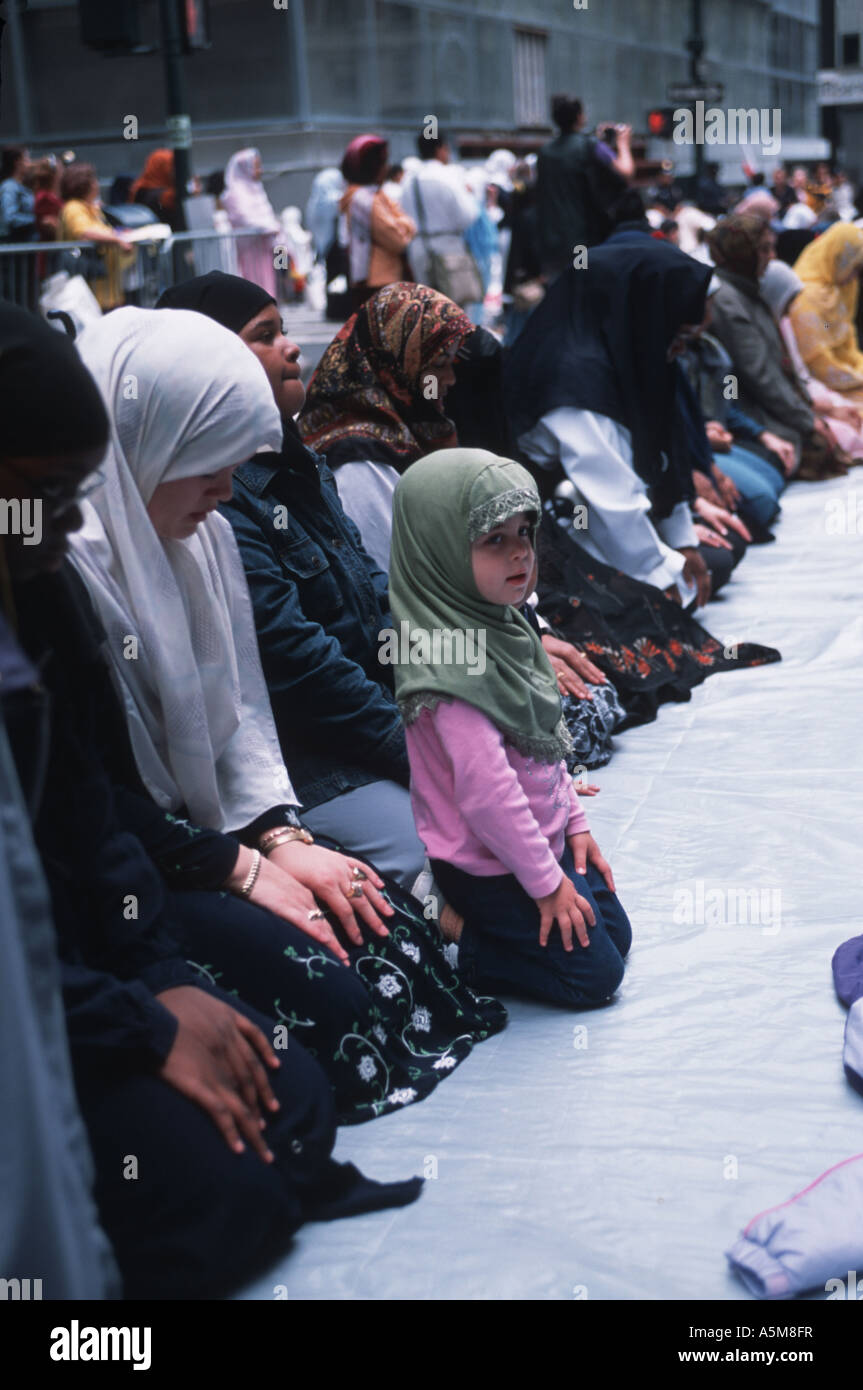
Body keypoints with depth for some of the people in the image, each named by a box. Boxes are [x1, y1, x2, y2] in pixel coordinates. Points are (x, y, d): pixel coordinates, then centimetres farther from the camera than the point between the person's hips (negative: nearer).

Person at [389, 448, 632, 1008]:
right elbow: (487, 789, -28)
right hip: (492, 863, -9)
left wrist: (575, 822, 13)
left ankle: (464, 918, 20)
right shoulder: (448, 653, -29)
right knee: (595, 974, 0)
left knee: (615, 935, 19)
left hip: (544, 835, 9)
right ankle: (449, 939, 6)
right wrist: (546, 883, -20)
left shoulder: (502, 624, 1)